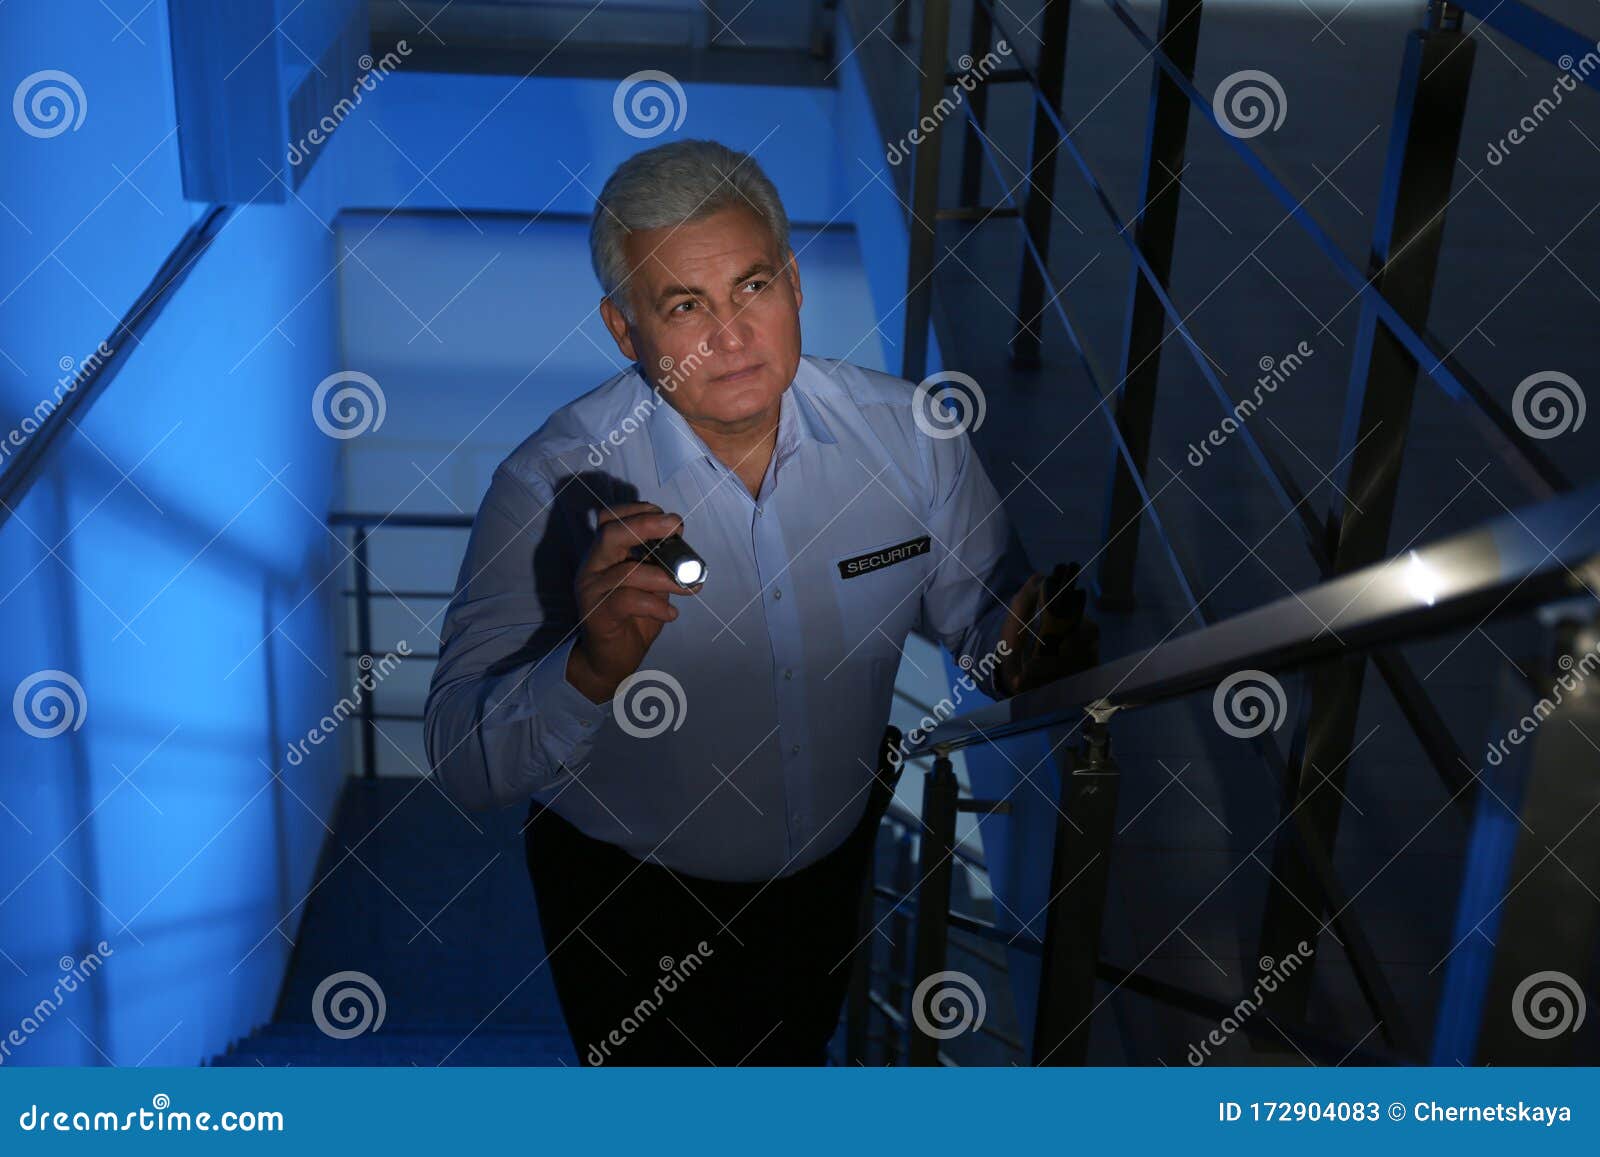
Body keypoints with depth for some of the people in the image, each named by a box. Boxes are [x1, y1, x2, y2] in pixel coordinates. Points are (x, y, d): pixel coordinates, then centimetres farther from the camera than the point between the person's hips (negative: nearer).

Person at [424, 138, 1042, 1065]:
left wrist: (1020, 647, -28)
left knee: (799, 1054, 30)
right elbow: (466, 766, -30)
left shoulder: (910, 434, -18)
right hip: (632, 891, -3)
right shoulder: (554, 487, -28)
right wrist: (591, 668, -50)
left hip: (836, 858, 3)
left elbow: (980, 610, -4)